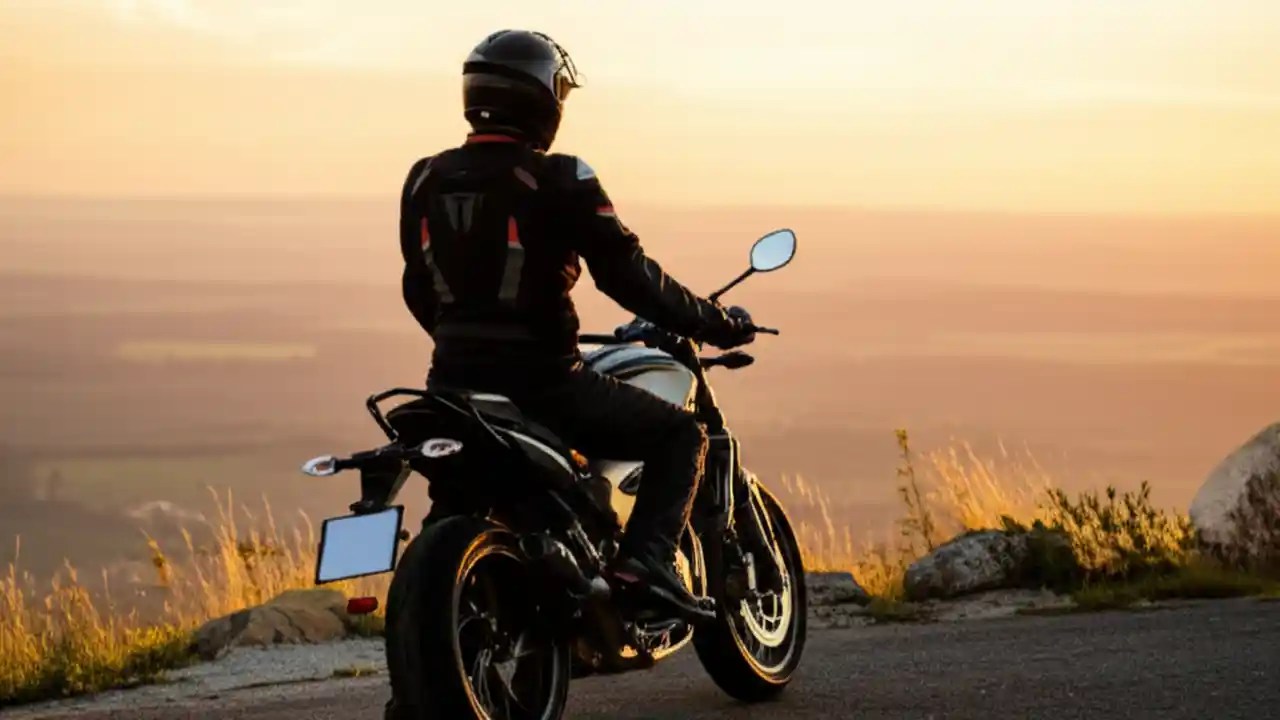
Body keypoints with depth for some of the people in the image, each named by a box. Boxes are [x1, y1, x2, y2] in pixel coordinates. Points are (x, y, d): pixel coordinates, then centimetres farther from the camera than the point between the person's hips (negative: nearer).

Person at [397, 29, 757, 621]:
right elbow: (629, 278, -12)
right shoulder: (558, 182, -12)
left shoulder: (424, 183, 6)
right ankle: (647, 557, -14)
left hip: (453, 383, 6)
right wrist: (714, 324, 0)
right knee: (679, 435, 6)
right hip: (542, 383, -6)